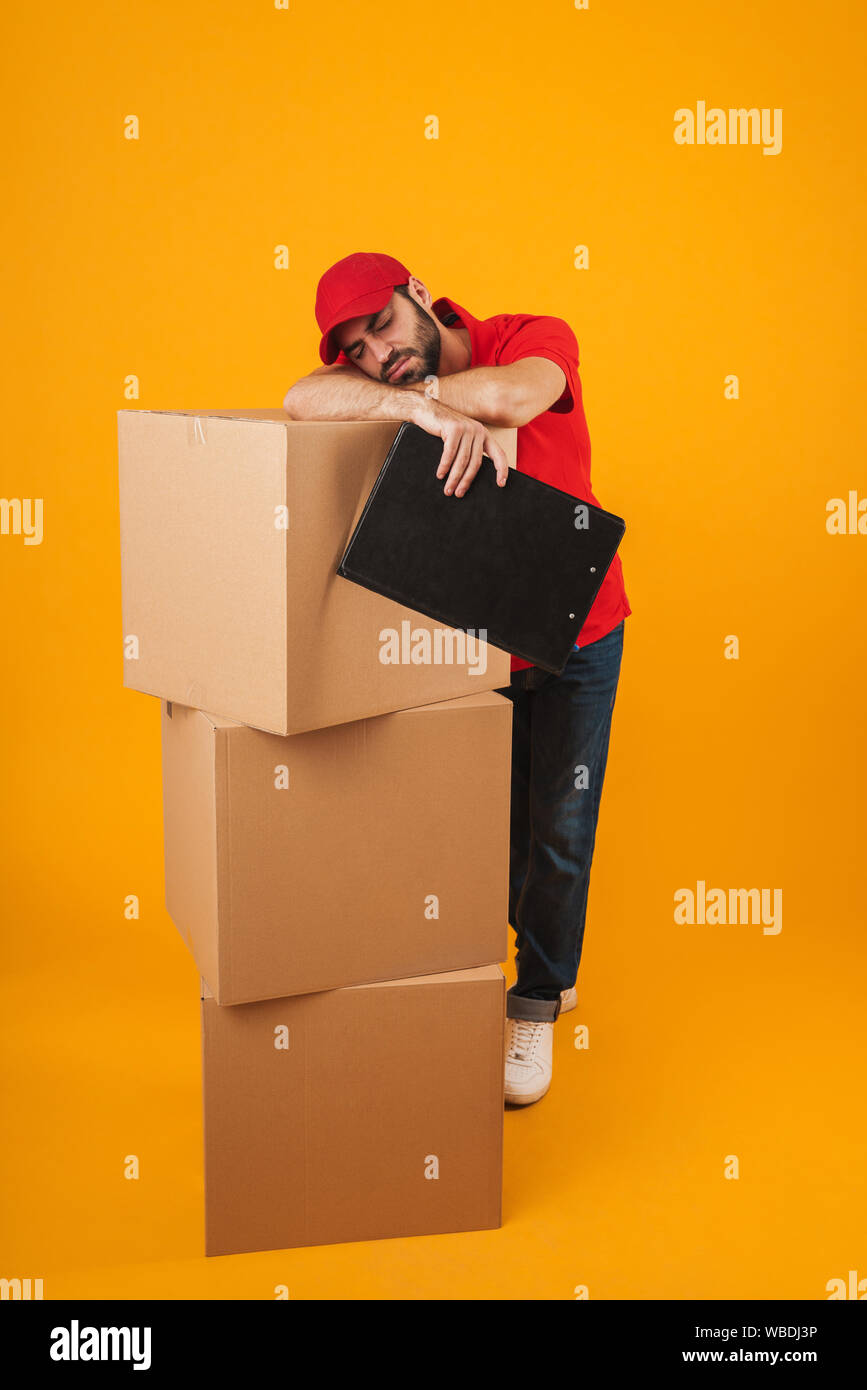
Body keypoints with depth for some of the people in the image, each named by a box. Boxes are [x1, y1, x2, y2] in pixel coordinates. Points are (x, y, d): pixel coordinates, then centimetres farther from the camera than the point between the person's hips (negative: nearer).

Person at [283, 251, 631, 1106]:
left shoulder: (537, 339, -19)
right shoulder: (380, 386, -13)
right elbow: (302, 400, -34)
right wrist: (419, 404, -46)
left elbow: (509, 396, -42)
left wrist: (429, 391, -24)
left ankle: (535, 1008, 25)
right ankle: (548, 962, 39)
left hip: (576, 635, -2)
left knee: (558, 828, 4)